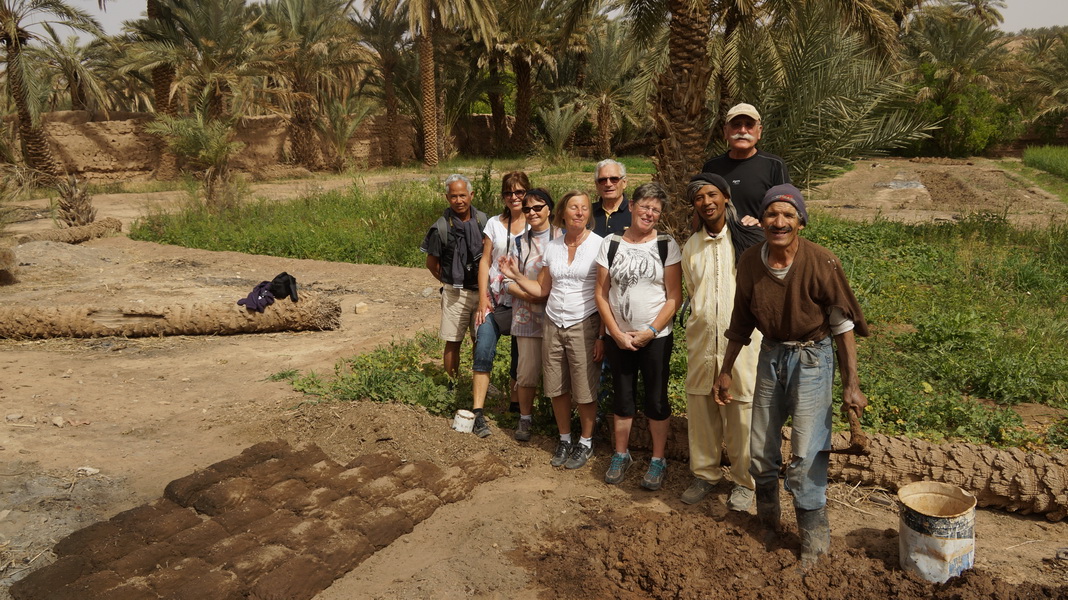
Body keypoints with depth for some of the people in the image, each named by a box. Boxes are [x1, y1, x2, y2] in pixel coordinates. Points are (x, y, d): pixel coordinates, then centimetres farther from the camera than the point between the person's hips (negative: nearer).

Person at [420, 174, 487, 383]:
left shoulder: (483, 220, -1)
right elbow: (431, 263, 0)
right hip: (455, 294, -3)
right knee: (453, 342, 5)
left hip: (482, 289, 3)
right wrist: (449, 282, 5)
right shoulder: (441, 228, -11)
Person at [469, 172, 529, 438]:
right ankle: (478, 413, -6)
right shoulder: (494, 223, 5)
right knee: (483, 353, -10)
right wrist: (482, 298, -3)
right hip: (494, 298, 1)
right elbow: (485, 261, 5)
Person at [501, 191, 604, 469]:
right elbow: (542, 289, 12)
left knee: (584, 391, 4)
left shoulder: (599, 245, -7)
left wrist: (603, 335, -12)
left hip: (584, 326, -4)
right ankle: (564, 439, 30)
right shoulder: (552, 247, 7)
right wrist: (516, 276, -1)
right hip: (553, 325, 4)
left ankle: (585, 443, 24)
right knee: (557, 389, 10)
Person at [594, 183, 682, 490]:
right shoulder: (611, 243, 0)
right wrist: (616, 333, -7)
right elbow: (601, 293, 0)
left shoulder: (666, 245, -5)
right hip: (618, 336, 2)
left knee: (656, 399, 6)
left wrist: (650, 332, -13)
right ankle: (621, 455, 29)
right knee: (622, 396, 13)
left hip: (656, 337, -2)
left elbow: (675, 297, -6)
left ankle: (658, 459, 22)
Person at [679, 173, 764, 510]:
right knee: (700, 409, 10)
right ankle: (705, 473, 29)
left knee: (742, 413, 3)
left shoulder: (750, 240, -4)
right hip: (701, 340, 4)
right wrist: (697, 326, 15)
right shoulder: (691, 247, 9)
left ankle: (744, 481, 21)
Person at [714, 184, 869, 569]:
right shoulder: (750, 262, -7)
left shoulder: (821, 263, -20)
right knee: (760, 450, 14)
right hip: (771, 354, 5)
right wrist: (726, 370, 10)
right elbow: (741, 323, 5)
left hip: (811, 357, -4)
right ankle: (766, 526, 37)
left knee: (806, 456, -4)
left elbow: (843, 324, -12)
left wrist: (851, 385, -11)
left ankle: (814, 542, 16)